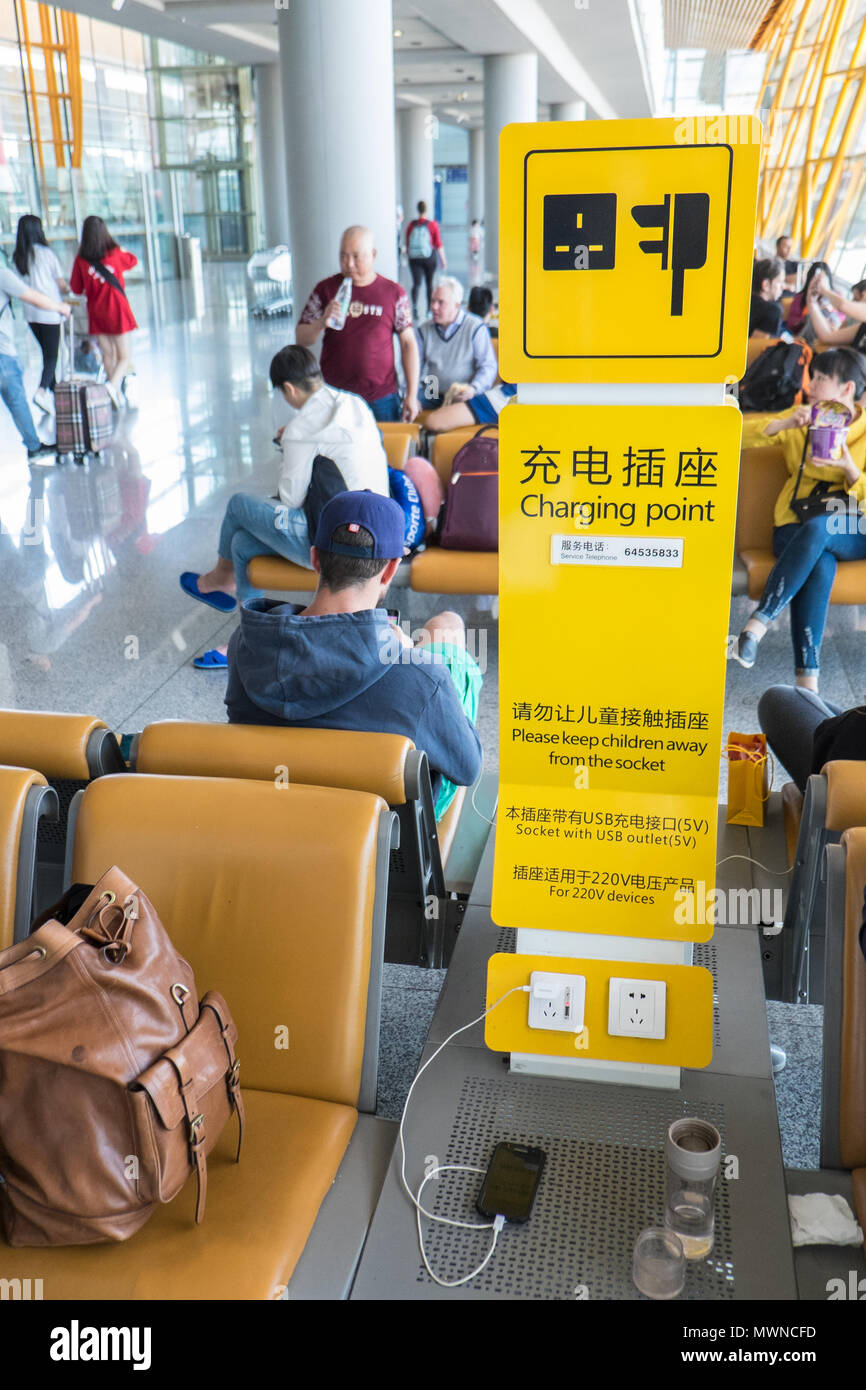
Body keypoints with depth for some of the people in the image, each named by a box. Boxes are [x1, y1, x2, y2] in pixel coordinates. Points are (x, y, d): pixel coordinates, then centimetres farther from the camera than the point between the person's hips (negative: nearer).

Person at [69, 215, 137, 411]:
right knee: (124, 357, 1)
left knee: (108, 355, 15)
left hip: (96, 314, 2)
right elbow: (133, 260, 15)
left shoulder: (81, 259, -6)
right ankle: (113, 384, -24)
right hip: (117, 310, -2)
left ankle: (116, 393, 17)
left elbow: (76, 289, 2)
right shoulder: (115, 254, -7)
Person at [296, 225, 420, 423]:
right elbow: (301, 339, 4)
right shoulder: (326, 289, 5)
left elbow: (408, 343, 4)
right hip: (334, 397, 1)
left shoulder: (393, 292, 3)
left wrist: (412, 395, -2)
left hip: (381, 397, 0)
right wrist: (322, 322, -18)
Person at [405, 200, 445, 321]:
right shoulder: (433, 224, -5)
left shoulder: (411, 225, 1)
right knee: (429, 283, 14)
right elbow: (438, 245, -5)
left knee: (416, 283, -4)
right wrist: (443, 260, 2)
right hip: (429, 257, -1)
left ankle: (414, 306, -30)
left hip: (414, 258, 1)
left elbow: (407, 244, 8)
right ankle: (429, 310, 21)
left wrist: (408, 255, 24)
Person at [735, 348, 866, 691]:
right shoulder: (801, 423, 14)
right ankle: (807, 679, -42)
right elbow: (739, 435, 2)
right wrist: (785, 424, -13)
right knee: (820, 563, -36)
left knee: (817, 528, -39)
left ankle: (758, 623, -42)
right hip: (795, 530, 1)